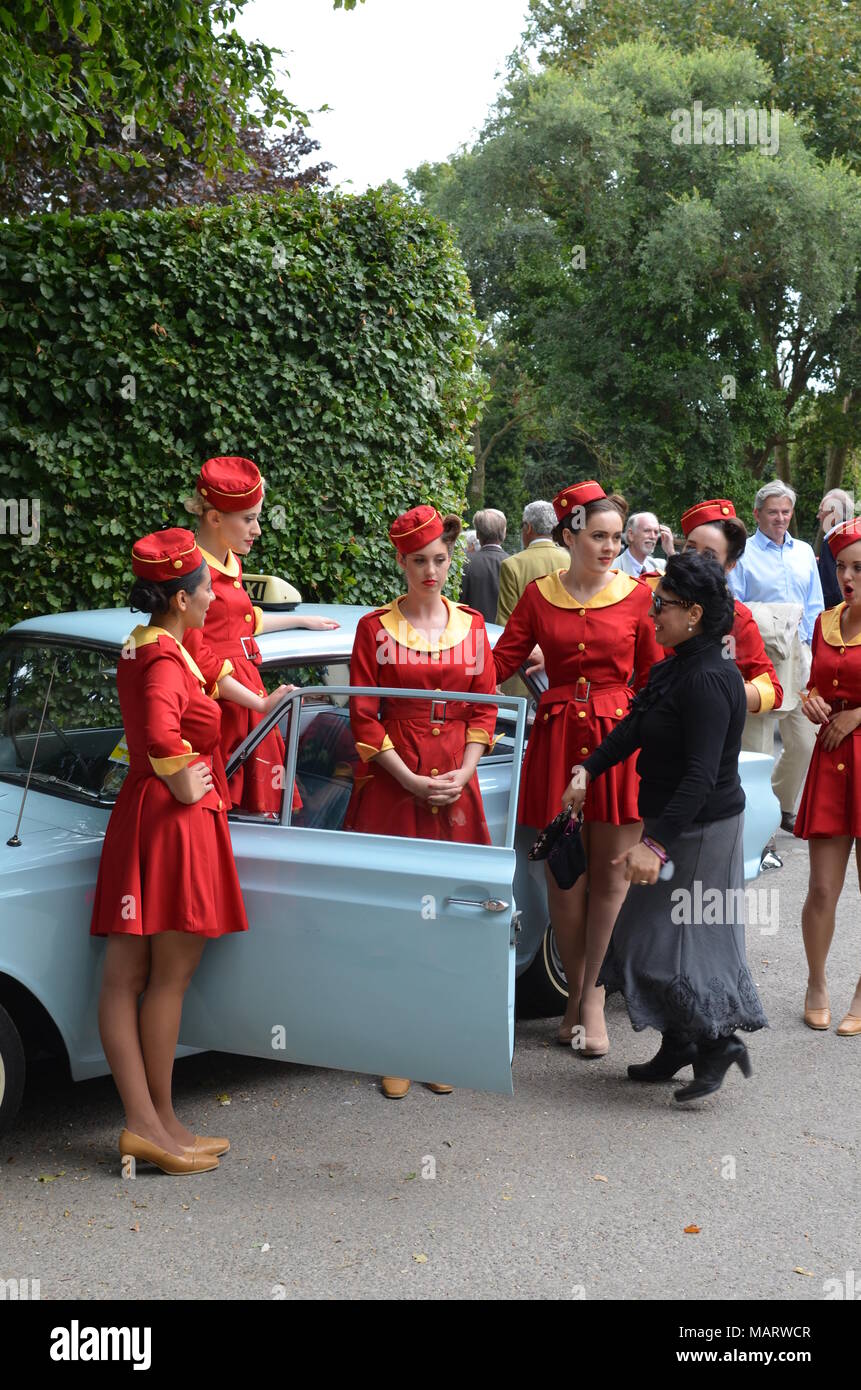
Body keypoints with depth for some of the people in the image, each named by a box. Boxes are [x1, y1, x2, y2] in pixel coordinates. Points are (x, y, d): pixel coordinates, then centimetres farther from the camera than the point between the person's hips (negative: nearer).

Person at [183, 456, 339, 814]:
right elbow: (197, 657, -17)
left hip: (245, 691, 9)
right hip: (216, 702, -9)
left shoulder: (231, 563, 15)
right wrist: (261, 703, -18)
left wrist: (302, 620, 41)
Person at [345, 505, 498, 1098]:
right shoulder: (375, 627, 1)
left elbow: (485, 707, 9)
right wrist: (410, 779, -10)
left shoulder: (471, 625, 9)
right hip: (391, 782, -2)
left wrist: (464, 773, -5)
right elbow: (364, 716, -2)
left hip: (456, 786, 2)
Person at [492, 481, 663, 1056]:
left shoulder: (637, 596, 2)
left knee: (610, 877, 2)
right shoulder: (538, 596, 5)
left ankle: (592, 999, 13)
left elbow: (655, 680, 5)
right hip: (557, 739, 1)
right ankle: (577, 992, 21)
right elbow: (500, 663, 4)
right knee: (564, 877, 6)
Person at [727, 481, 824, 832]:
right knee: (756, 745, -4)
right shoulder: (742, 554, 0)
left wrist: (807, 645, 7)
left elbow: (814, 606, 18)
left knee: (803, 741, 6)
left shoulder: (804, 552, 15)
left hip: (798, 656, 5)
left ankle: (783, 807, 25)